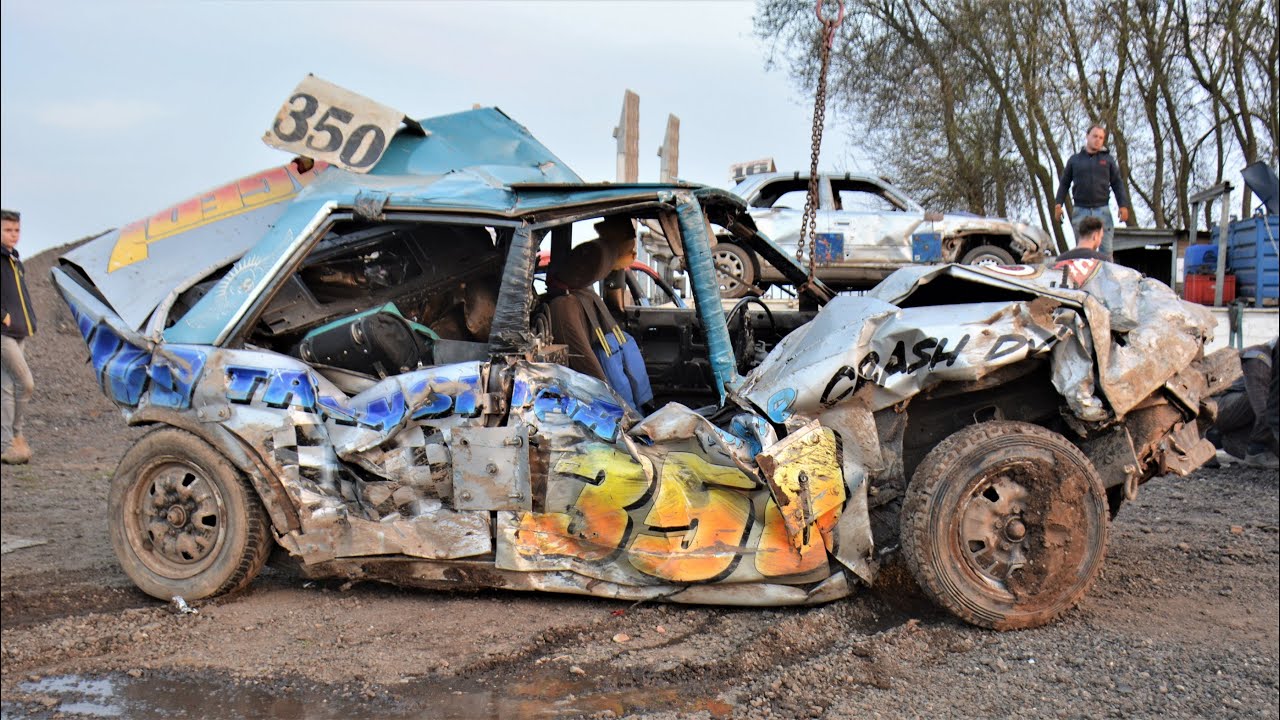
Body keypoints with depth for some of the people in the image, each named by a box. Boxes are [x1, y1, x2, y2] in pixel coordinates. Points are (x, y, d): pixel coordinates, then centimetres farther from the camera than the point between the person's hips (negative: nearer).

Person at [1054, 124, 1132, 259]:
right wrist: (1058, 204, 3)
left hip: (1102, 210, 0)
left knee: (1106, 250, -5)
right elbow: (1064, 183, 14)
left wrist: (1123, 205, -1)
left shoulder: (1108, 159, 11)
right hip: (1080, 211, 0)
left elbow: (1117, 184, 9)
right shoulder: (1075, 159, 12)